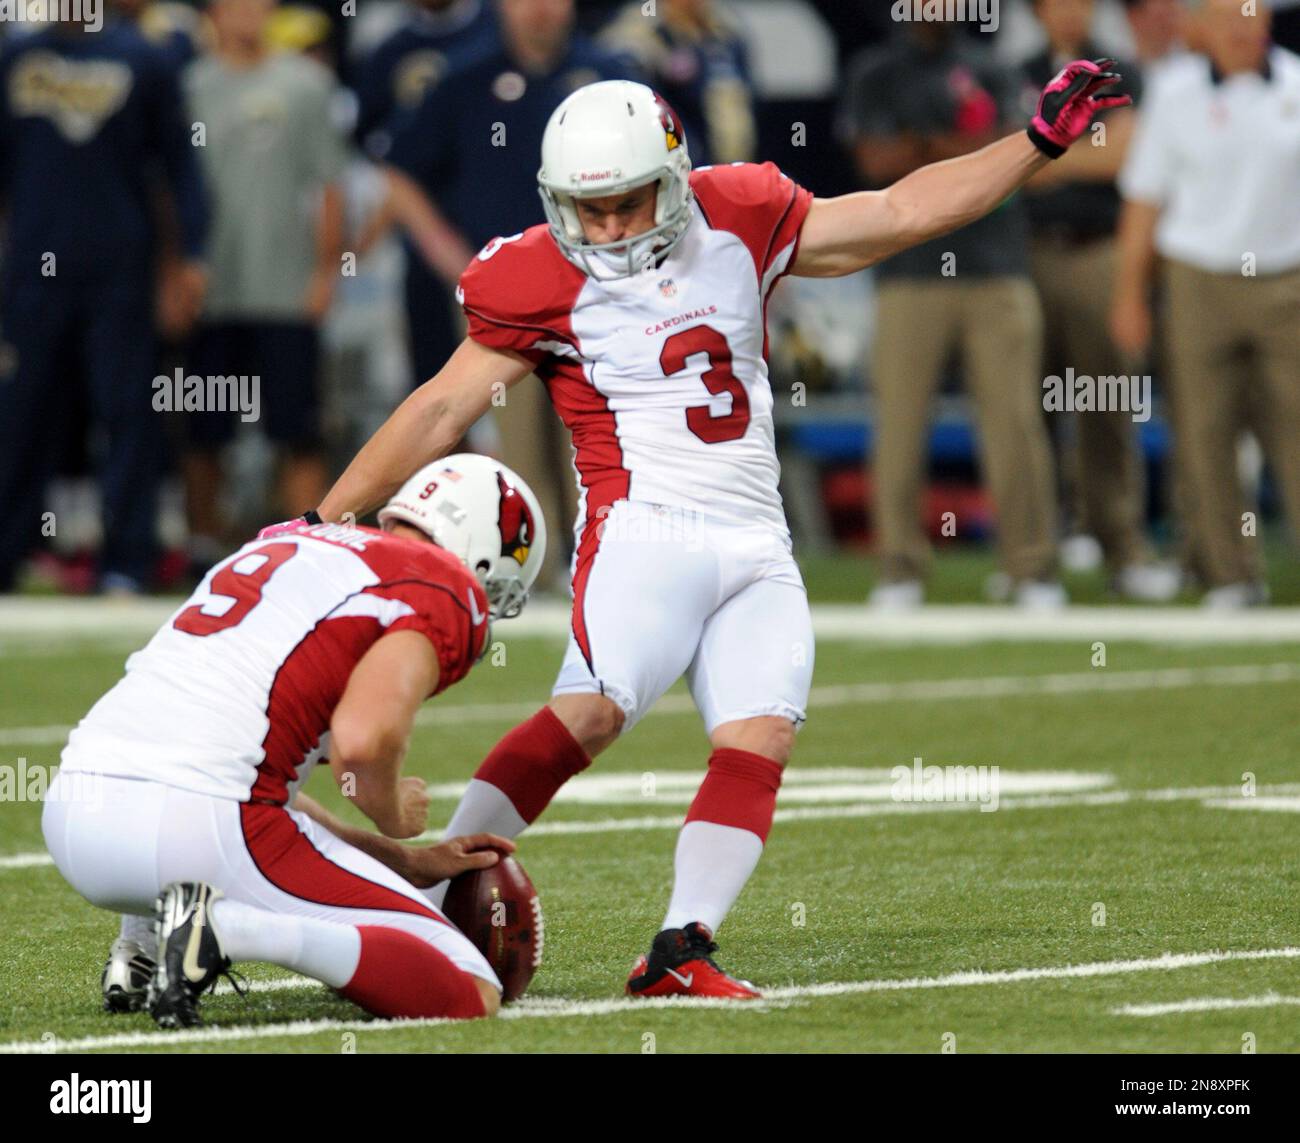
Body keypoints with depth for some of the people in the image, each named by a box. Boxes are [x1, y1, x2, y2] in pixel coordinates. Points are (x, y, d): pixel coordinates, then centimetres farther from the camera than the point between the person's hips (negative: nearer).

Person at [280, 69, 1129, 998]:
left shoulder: (740, 220, 7)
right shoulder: (544, 283, -3)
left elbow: (900, 214, 13)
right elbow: (443, 409, 0)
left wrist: (1041, 142, 9)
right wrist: (327, 522, -2)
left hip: (758, 547, 5)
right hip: (646, 528, -5)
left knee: (760, 742, -11)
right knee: (590, 713, -23)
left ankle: (679, 954, -12)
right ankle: (422, 900, -24)